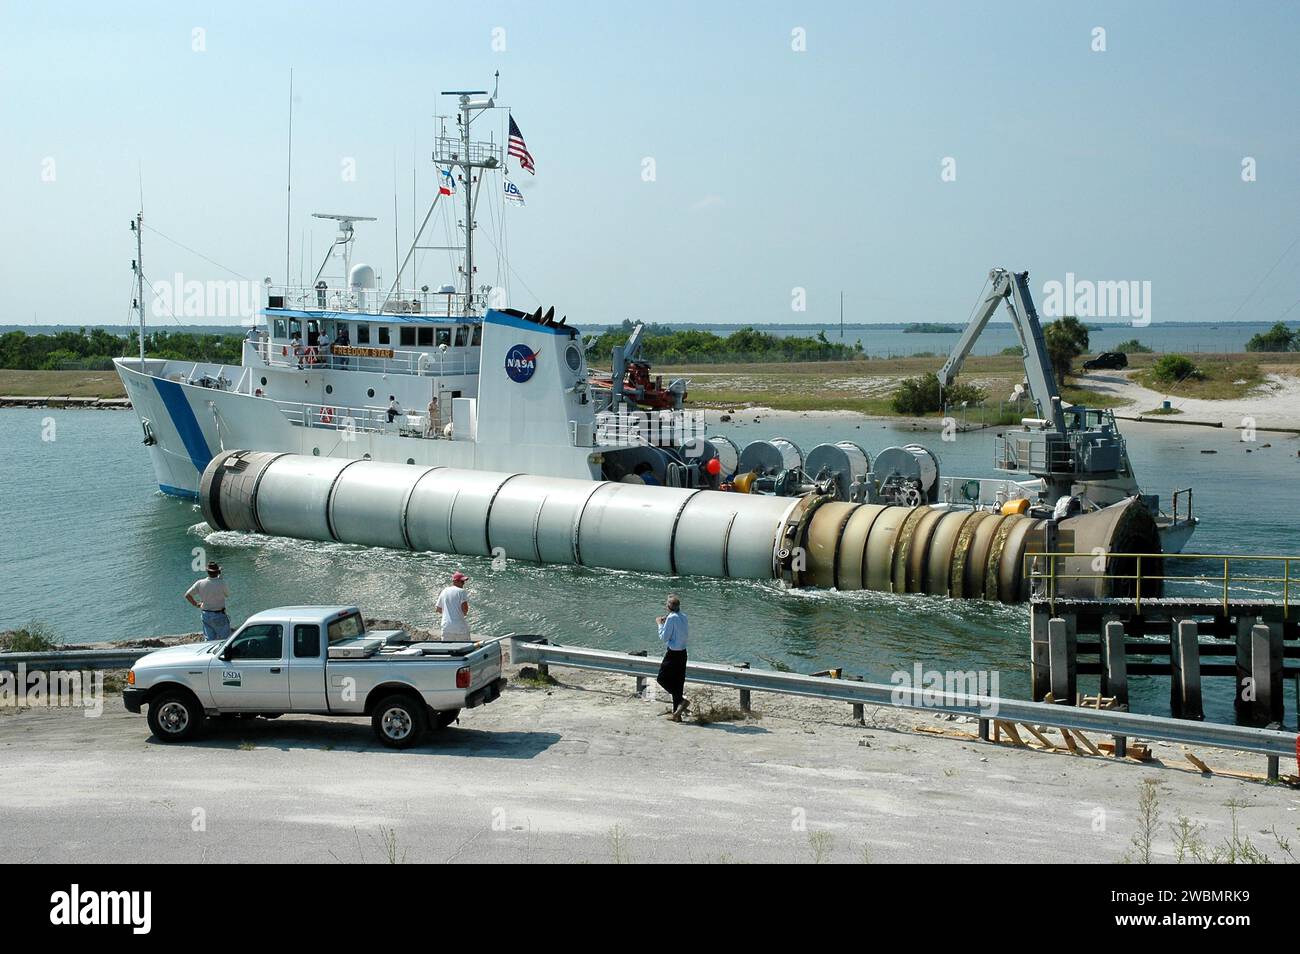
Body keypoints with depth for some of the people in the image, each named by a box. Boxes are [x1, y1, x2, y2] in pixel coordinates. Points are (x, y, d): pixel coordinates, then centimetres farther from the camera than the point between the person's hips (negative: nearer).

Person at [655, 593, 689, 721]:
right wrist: (666, 622, 17)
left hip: (673, 654, -8)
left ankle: (681, 700, -12)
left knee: (662, 679, 3)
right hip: (683, 653, 8)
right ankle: (677, 714, 14)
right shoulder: (683, 617, 8)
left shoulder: (671, 618, -16)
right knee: (678, 682, 12)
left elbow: (663, 638, -13)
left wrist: (660, 624, -2)